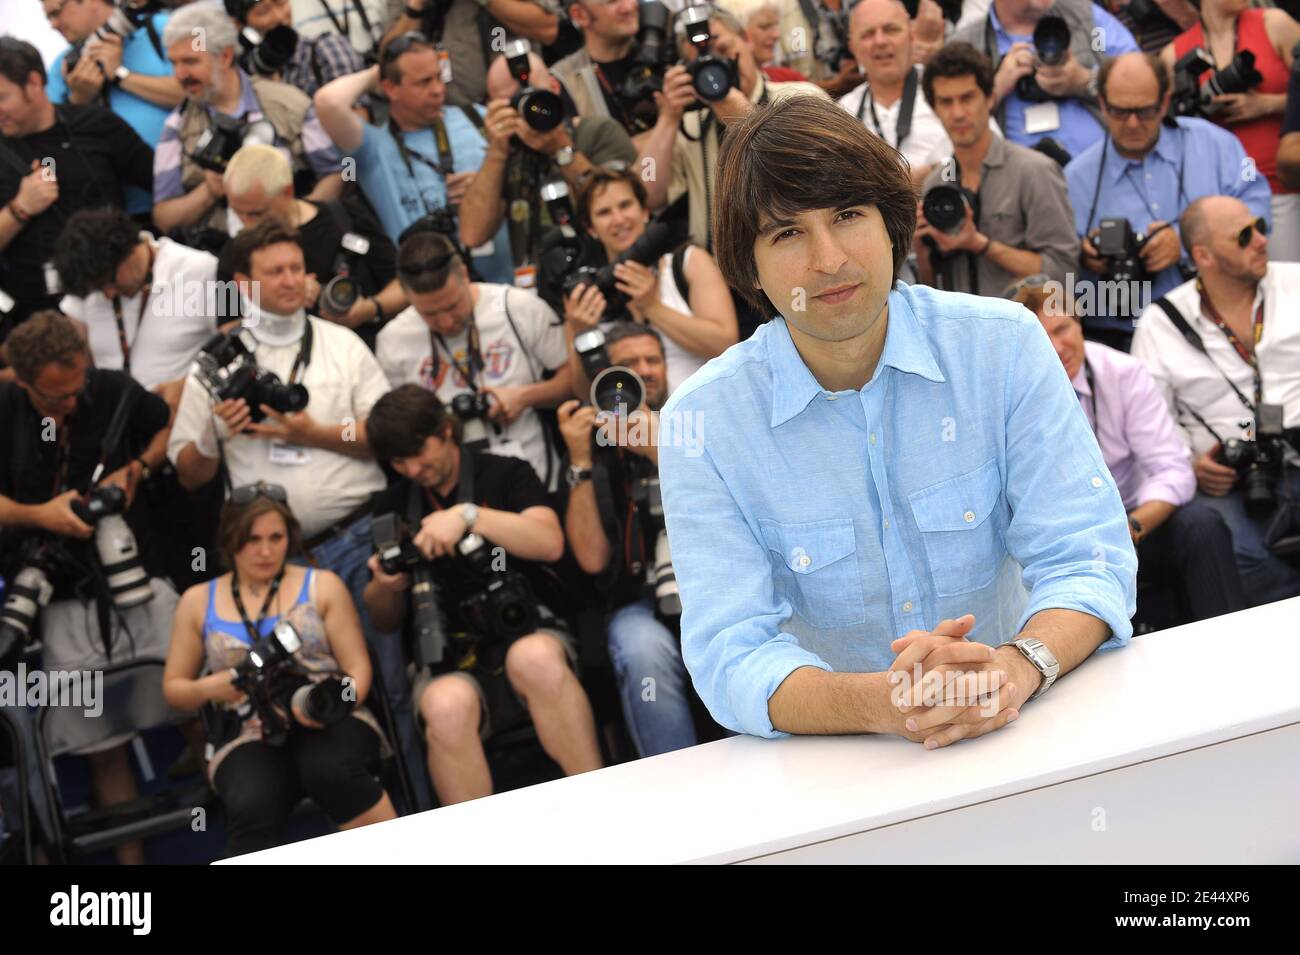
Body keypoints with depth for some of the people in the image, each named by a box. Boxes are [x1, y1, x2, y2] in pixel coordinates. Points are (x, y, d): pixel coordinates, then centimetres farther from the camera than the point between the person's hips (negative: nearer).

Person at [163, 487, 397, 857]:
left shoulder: (323, 586, 11)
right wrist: (208, 688, -5)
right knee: (253, 808, -35)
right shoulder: (197, 601, 14)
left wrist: (336, 703, -17)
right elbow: (173, 688, 19)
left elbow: (357, 667, 6)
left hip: (328, 723, 0)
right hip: (249, 739, 0)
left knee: (333, 770, -38)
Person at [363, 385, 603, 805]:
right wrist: (386, 586, -2)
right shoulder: (393, 507, 18)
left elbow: (550, 543, -8)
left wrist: (469, 515, -17)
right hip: (448, 660, 1)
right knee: (447, 705, -35)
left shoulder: (505, 475, 10)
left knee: (535, 657, -38)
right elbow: (386, 620, 21)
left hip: (526, 632, -1)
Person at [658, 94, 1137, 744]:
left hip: (1020, 734, 0)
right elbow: (731, 656, -14)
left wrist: (1018, 667, -30)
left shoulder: (1004, 346, -3)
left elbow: (1084, 558, -8)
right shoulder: (700, 423, -7)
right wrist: (881, 704, -33)